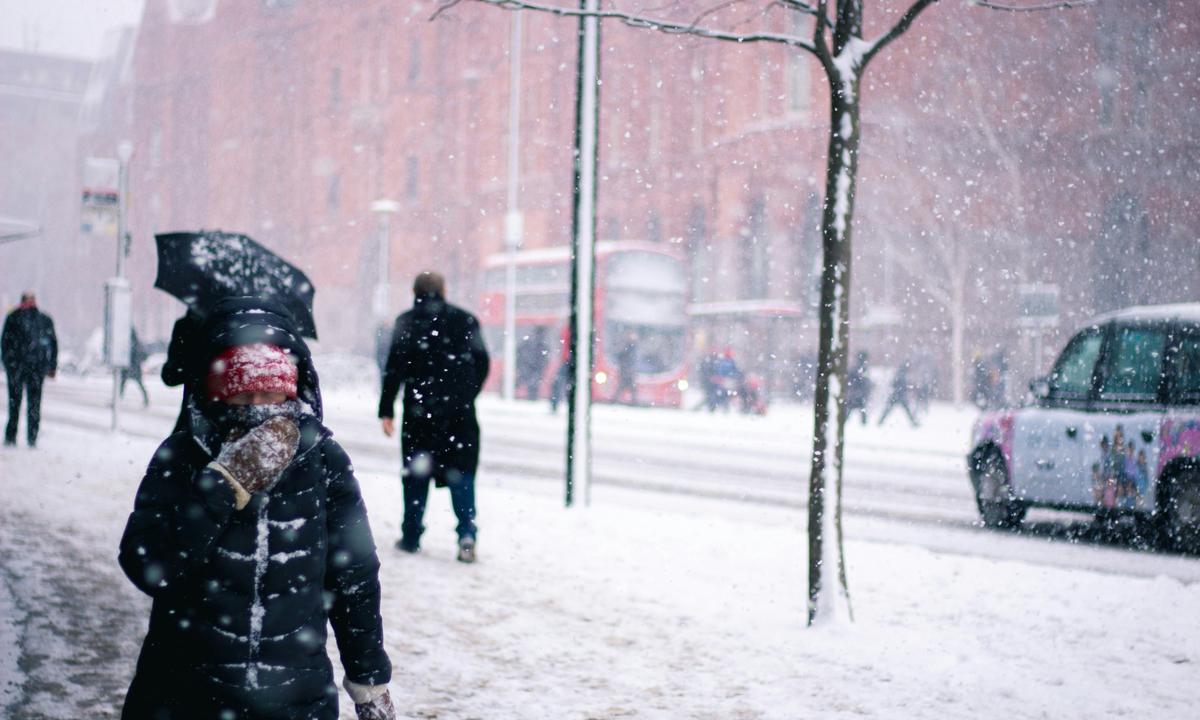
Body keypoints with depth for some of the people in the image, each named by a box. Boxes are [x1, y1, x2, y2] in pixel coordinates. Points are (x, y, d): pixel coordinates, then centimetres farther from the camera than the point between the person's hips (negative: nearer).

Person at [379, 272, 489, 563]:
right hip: (460, 411, 1)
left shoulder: (407, 322, 0)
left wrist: (386, 410, -3)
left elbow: (395, 367, -6)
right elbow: (482, 362, 9)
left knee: (416, 472, 10)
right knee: (461, 472, 2)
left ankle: (411, 536, 14)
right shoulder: (466, 320, 8)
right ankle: (467, 533, -13)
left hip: (420, 410, -1)